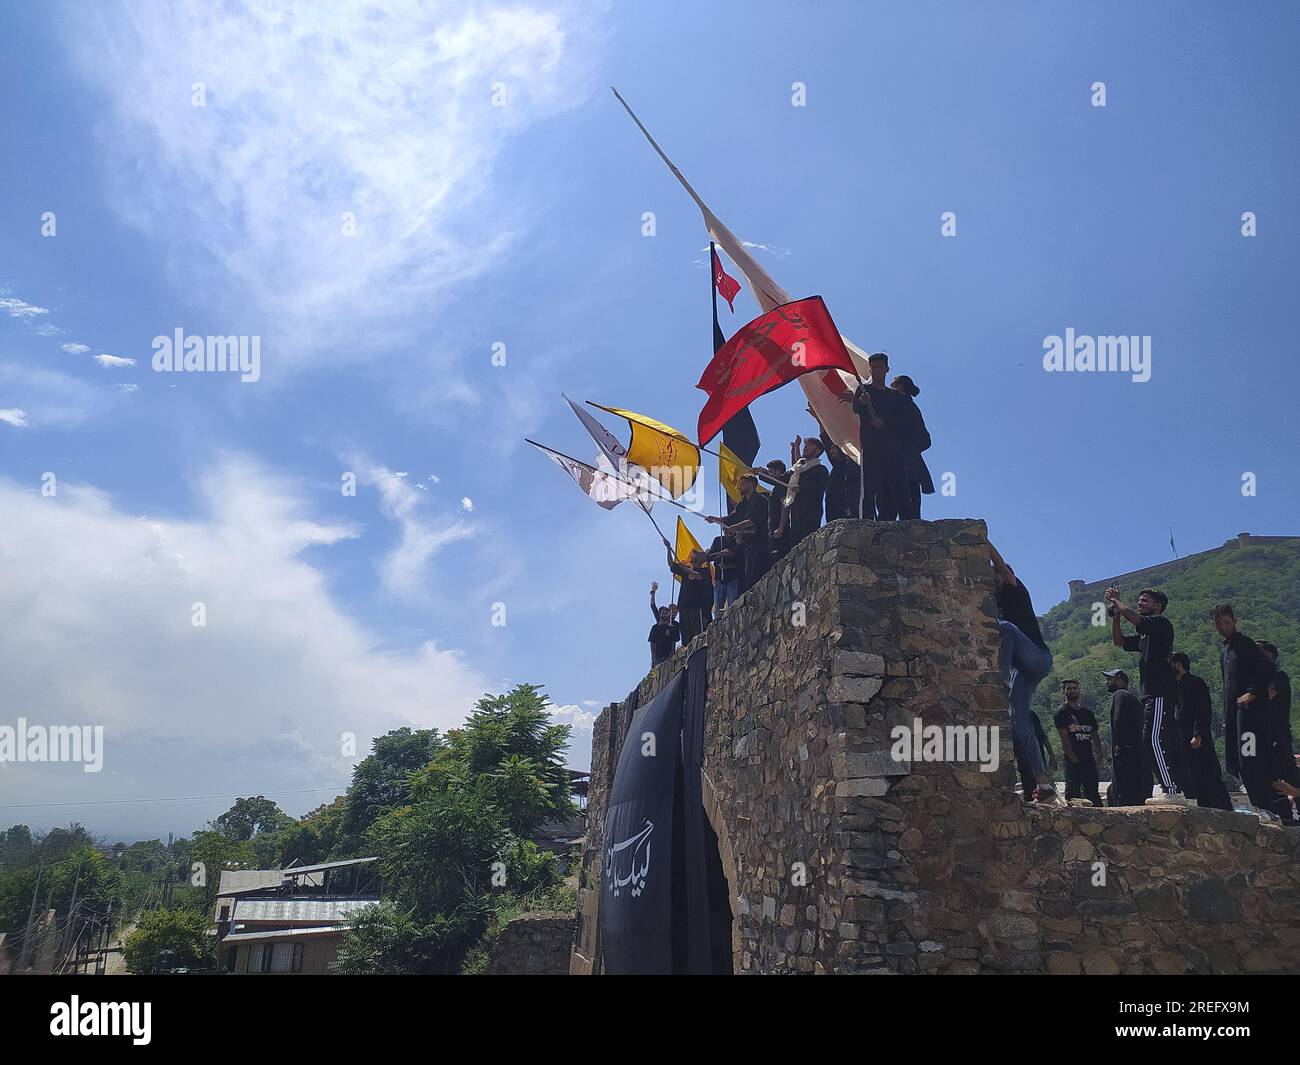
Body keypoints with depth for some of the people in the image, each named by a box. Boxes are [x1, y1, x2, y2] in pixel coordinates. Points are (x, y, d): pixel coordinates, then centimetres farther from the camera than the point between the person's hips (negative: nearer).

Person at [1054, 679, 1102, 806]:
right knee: (1073, 792, -7)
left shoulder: (1087, 713, 18)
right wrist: (1073, 758, -15)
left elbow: (1095, 736, 17)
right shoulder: (1061, 713, -1)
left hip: (1089, 759, 5)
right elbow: (1064, 737, -8)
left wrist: (1099, 753, 2)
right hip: (1072, 761, -5)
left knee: (1092, 792, 6)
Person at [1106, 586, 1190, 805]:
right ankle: (1183, 793, 12)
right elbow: (1119, 641, 26)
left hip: (1161, 692, -10)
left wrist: (1116, 601, -3)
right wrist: (1115, 616, 15)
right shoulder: (1145, 635, 25)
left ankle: (1171, 791, -22)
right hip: (1152, 694, 10)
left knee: (1153, 739, -19)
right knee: (1169, 742, 9)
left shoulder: (1162, 623, -4)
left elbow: (1133, 617, -18)